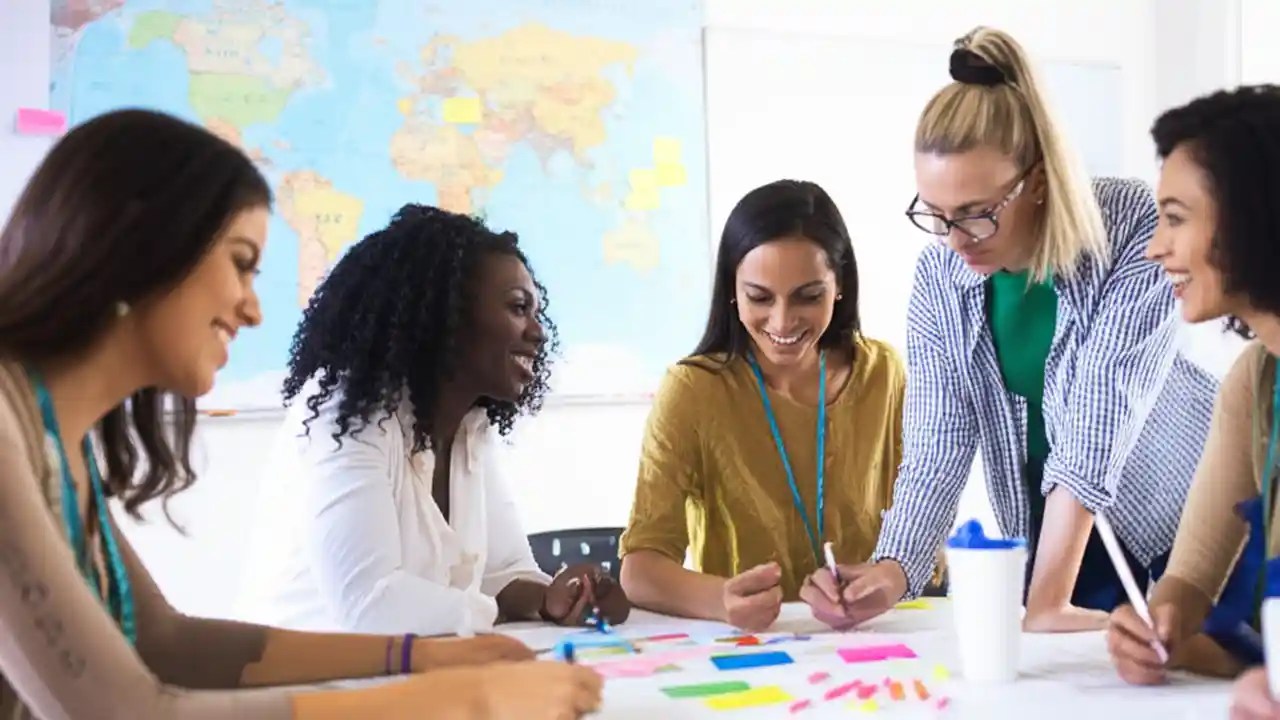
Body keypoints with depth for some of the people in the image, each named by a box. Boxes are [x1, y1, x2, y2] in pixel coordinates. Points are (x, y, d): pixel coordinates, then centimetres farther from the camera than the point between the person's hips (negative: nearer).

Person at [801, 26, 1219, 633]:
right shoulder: (939, 277, -12)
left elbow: (1098, 425, -30)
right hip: (1046, 533, 3)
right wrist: (892, 572, -31)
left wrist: (1047, 603, -32)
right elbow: (936, 447, -14)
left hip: (1186, 520, -3)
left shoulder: (1138, 231, -25)